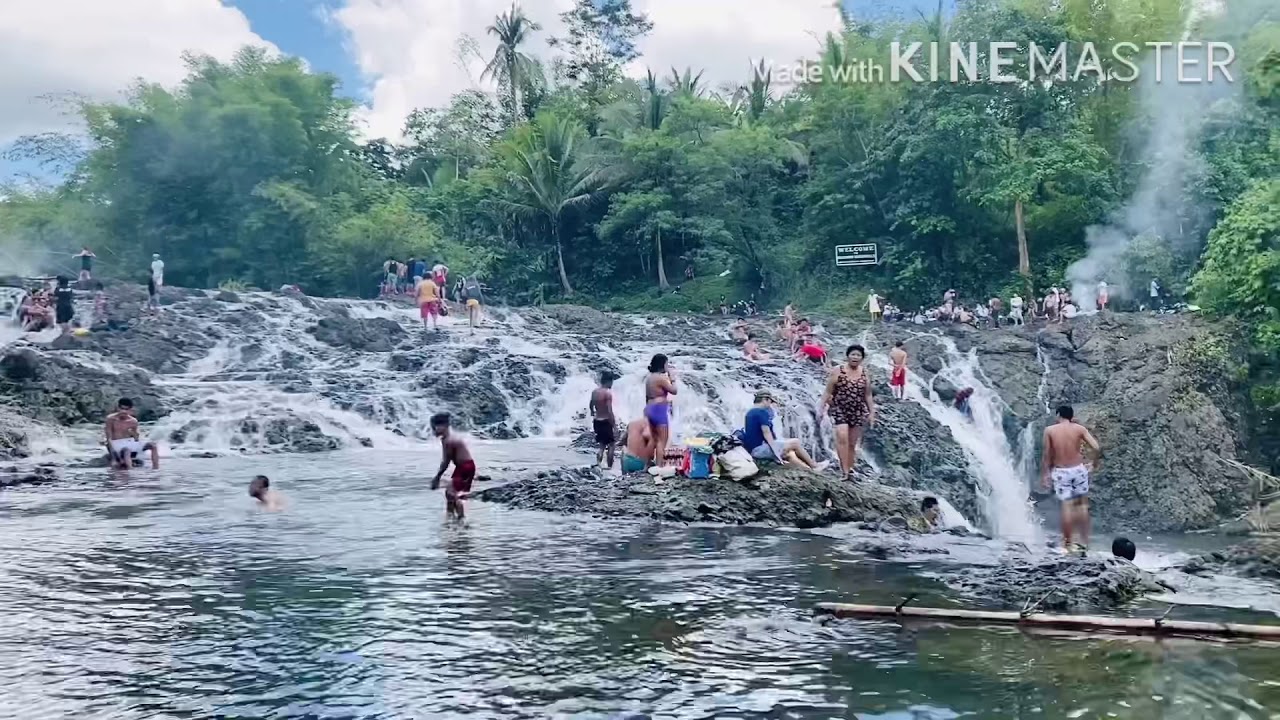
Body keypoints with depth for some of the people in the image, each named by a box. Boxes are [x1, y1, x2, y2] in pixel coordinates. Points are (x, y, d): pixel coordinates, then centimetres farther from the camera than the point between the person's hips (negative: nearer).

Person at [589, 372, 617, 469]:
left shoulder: (594, 392, 4)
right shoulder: (608, 393, -18)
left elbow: (591, 406, 20)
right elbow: (610, 411, -21)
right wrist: (614, 425, -15)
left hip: (596, 421, 7)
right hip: (605, 421, -7)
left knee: (601, 444, 16)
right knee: (611, 444, 7)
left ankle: (598, 463, 1)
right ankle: (609, 466, 7)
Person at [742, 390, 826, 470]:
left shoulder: (750, 413, 17)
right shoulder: (762, 412, -12)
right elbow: (766, 433, -19)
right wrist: (776, 452, -18)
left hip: (753, 450, 10)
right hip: (761, 448, -10)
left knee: (790, 454, 16)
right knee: (795, 443, 1)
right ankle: (814, 466, 14)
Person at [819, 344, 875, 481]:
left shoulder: (865, 374, 5)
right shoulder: (838, 371, -4)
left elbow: (868, 395, 12)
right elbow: (827, 392, -2)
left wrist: (872, 413, 9)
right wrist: (821, 408, -7)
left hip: (858, 412, 3)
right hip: (840, 409, -3)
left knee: (852, 444, 7)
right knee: (842, 438, -20)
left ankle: (850, 470, 15)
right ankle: (845, 471, -21)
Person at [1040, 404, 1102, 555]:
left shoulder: (1049, 430, -4)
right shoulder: (1079, 428, -2)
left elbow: (1046, 455, -5)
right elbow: (1096, 448, -9)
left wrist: (1044, 475, 1)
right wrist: (1095, 464, 8)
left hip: (1061, 472, -1)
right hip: (1078, 469, 1)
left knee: (1067, 506, 2)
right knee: (1082, 504, 13)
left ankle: (1067, 542, 7)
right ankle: (1083, 541, 16)